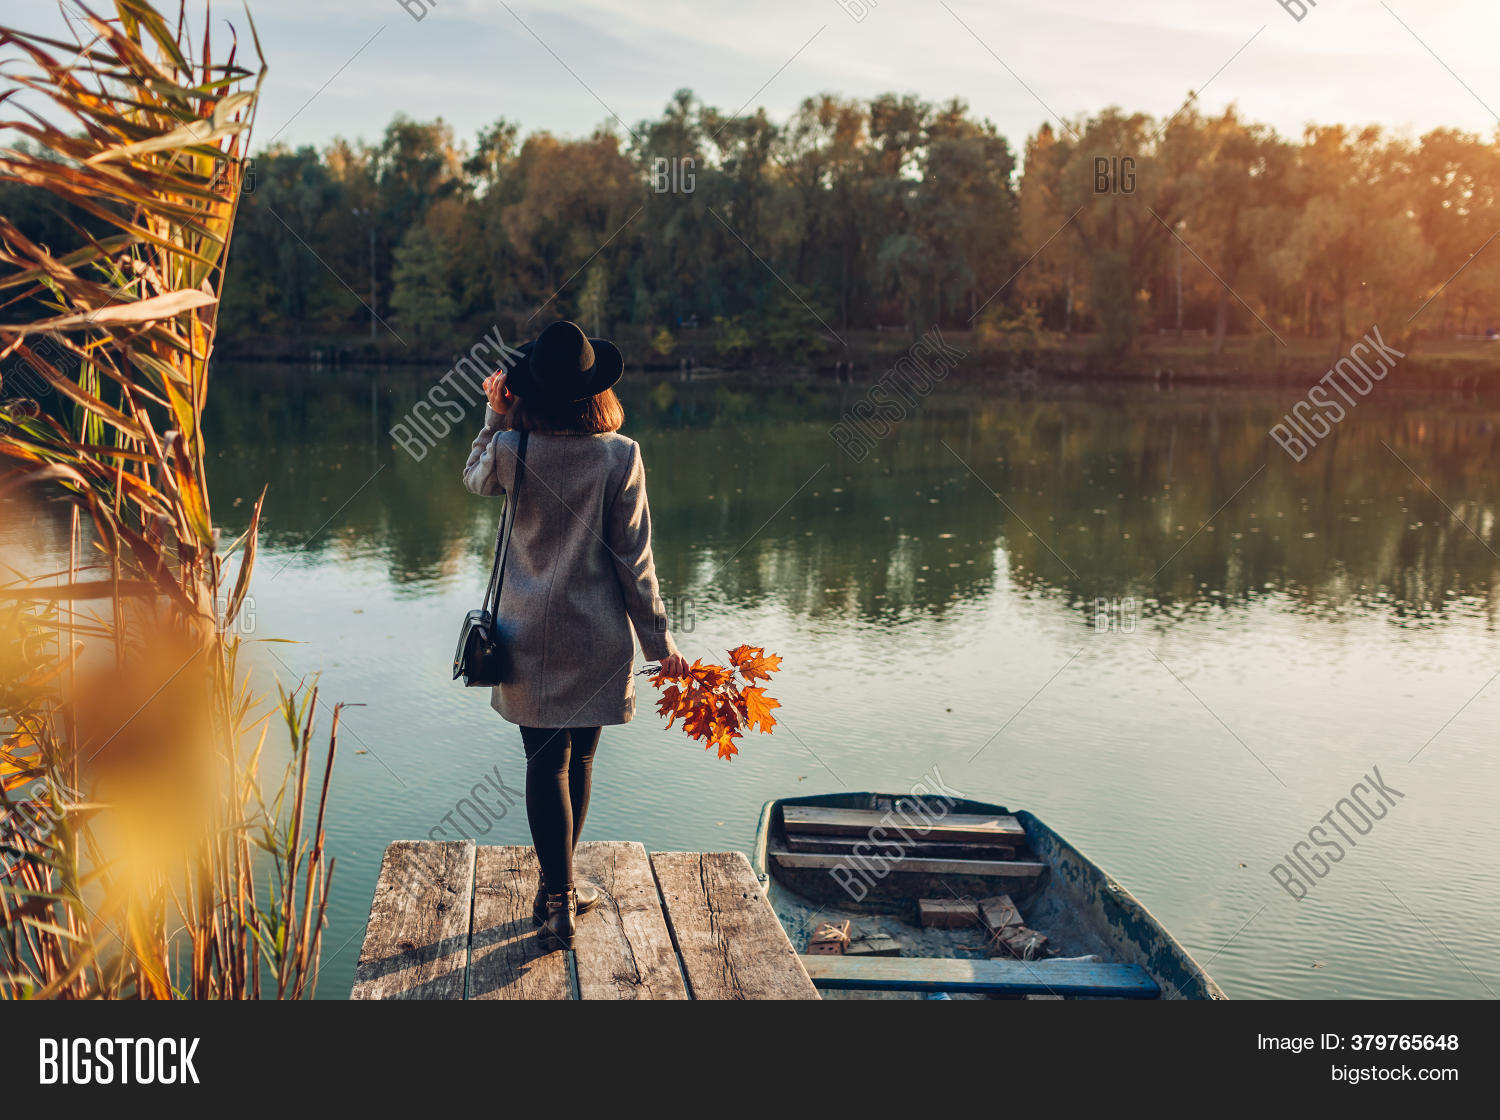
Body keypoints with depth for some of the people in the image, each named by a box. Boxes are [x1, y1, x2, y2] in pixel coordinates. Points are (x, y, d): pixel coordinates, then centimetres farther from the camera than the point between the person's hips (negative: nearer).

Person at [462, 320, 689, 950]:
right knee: (579, 758, 15)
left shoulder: (510, 450, -8)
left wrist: (494, 416, 19)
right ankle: (560, 887, 30)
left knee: (546, 761, 6)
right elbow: (633, 557, -8)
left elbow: (476, 479, 17)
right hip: (598, 636, 0)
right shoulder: (619, 457, -12)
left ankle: (557, 900, 5)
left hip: (529, 632, 0)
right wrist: (658, 640, 0)